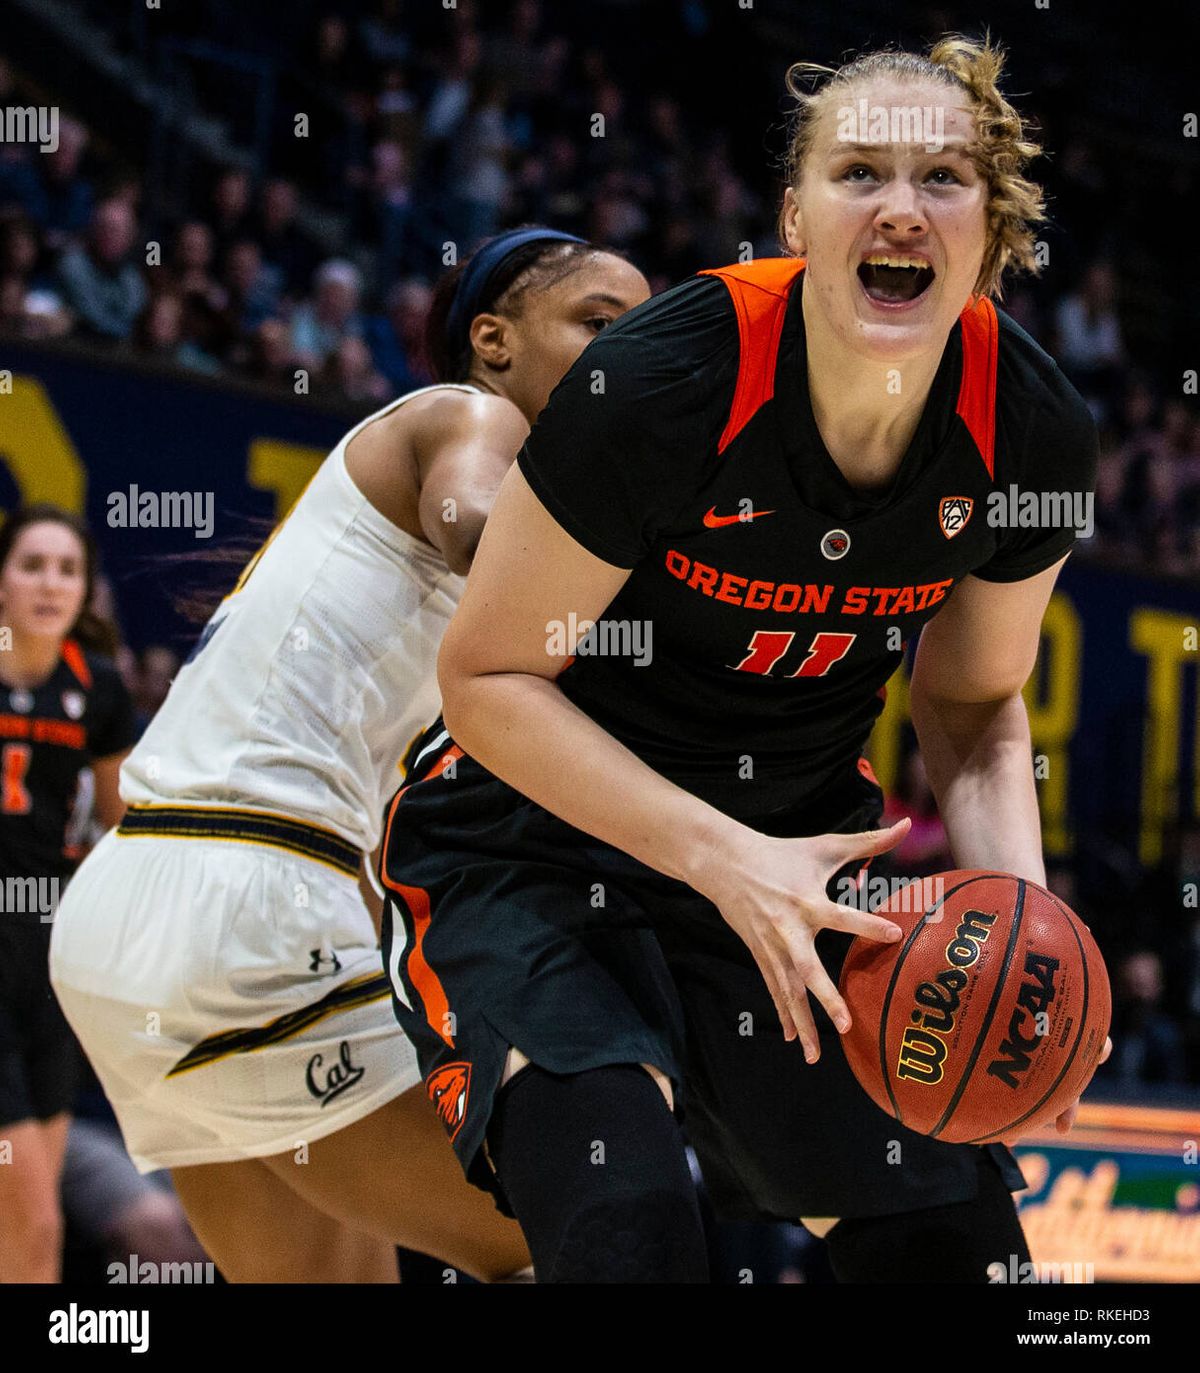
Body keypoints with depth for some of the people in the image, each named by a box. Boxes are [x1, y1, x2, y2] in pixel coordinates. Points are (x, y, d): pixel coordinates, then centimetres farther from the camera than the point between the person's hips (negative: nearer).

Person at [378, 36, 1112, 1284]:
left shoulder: (1031, 432, -11)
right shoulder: (663, 386, -26)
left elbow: (973, 707, 6)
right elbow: (489, 677, -16)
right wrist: (724, 859, -27)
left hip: (797, 838, 5)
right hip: (540, 838, -5)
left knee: (951, 1238, -2)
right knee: (624, 1231, -27)